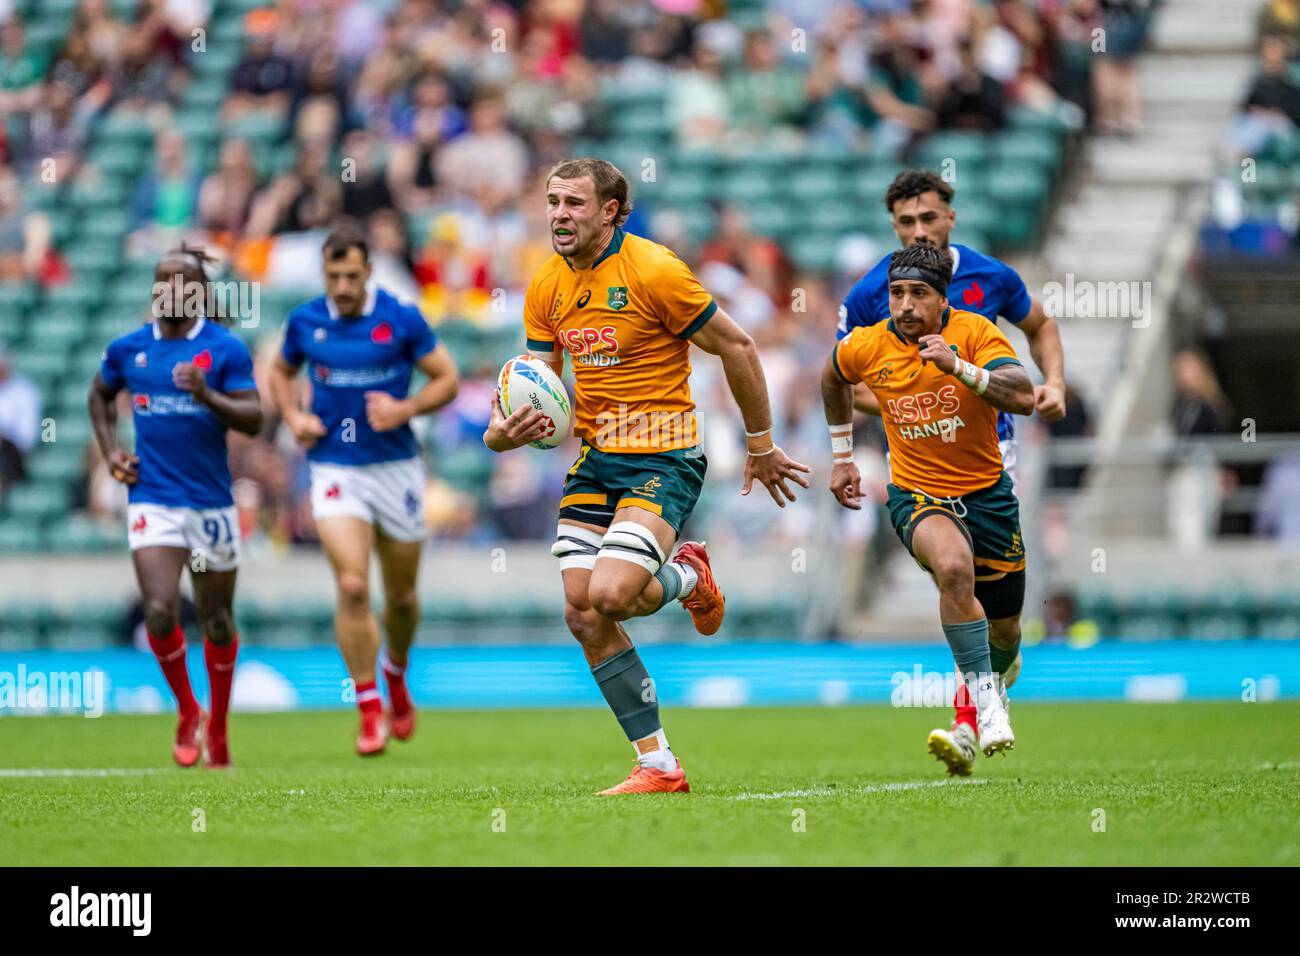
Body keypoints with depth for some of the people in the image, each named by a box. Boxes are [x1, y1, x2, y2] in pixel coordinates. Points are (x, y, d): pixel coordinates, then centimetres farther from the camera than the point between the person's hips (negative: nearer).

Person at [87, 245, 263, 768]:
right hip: (152, 499, 0)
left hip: (212, 502, 0)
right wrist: (110, 451, 10)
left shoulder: (226, 348, -4)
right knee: (160, 611, -16)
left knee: (217, 622, 9)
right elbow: (100, 394, 23)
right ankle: (187, 711, 7)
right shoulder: (126, 348, 4)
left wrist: (207, 395, -26)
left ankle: (217, 725, 29)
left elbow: (253, 419, -9)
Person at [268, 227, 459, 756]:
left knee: (401, 595, 11)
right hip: (334, 469, 0)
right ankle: (370, 712, -9)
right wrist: (294, 417, -1)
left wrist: (405, 409, -17)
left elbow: (447, 378, 0)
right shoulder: (305, 321, -1)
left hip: (396, 468, 0)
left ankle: (397, 675, 42)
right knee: (352, 587, -17)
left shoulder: (401, 319, -7)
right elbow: (281, 371, 17)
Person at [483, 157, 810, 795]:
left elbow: (737, 347, -7)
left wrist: (761, 446, 0)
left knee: (609, 597, -23)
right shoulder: (546, 288, 5)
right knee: (583, 615, -5)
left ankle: (689, 580, 13)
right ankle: (657, 765, 7)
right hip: (595, 458, 7)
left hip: (663, 457, -6)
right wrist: (505, 431, -15)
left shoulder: (652, 270, -14)